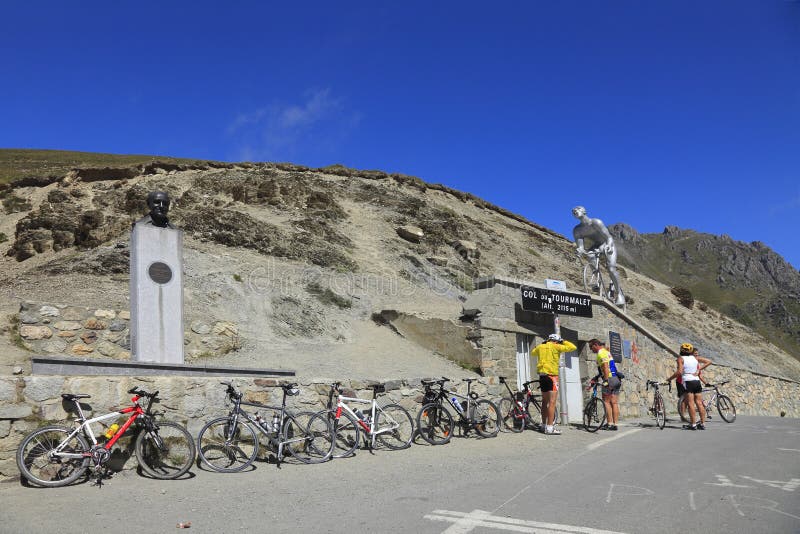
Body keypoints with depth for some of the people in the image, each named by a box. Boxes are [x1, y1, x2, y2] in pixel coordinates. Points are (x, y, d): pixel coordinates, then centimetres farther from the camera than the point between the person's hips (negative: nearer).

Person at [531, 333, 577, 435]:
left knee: (545, 401, 17)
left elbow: (533, 353, 33)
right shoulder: (555, 347, -5)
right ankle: (549, 427, -13)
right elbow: (573, 347, -3)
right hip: (551, 375, -7)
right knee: (552, 402, -8)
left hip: (542, 375, 7)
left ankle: (544, 424, 25)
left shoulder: (540, 347, 11)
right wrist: (564, 342, 12)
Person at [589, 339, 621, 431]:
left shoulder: (601, 353, -8)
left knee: (606, 401, -5)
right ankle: (615, 424, 5)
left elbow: (605, 367, -20)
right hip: (616, 379, 9)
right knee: (614, 403, 6)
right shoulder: (606, 352, 23)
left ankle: (609, 423, -9)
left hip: (610, 379, -9)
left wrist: (606, 381, -26)